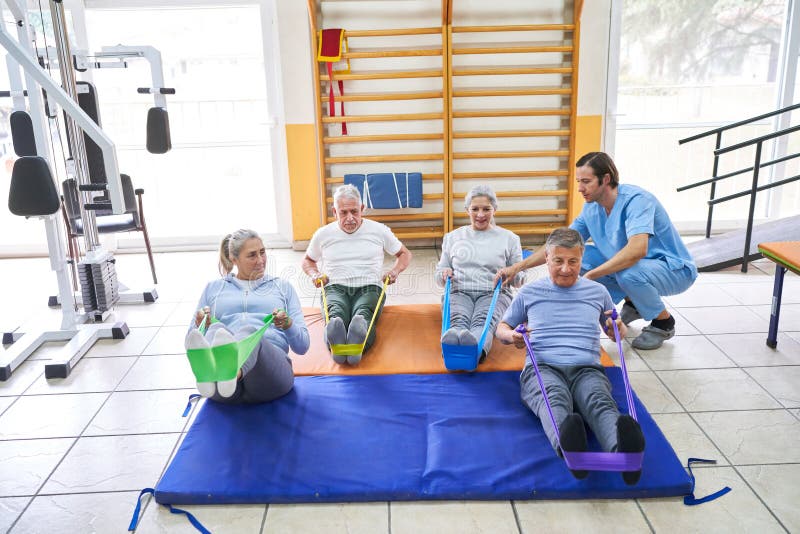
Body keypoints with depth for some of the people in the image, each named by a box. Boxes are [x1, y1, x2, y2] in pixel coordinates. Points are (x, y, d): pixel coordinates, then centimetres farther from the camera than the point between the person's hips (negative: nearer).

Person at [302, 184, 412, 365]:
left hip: (369, 288, 0)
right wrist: (315, 274, 8)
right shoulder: (323, 234, 16)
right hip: (335, 288, 1)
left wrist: (395, 271, 1)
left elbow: (405, 254, 22)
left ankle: (358, 343, -73)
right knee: (336, 314, -39)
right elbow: (307, 260, 31)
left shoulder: (379, 230, 13)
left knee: (363, 313, -40)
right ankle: (336, 343, -73)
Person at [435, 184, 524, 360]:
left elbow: (519, 280, 18)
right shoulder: (452, 237, 24)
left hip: (494, 293, -1)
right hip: (459, 292, 1)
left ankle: (477, 347, -70)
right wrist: (444, 274, -1)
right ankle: (452, 346, -68)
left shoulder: (509, 238, 19)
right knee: (457, 320, -36)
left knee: (483, 321, -37)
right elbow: (440, 277, 25)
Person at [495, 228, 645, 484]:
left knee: (599, 401, -38)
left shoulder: (598, 291, 27)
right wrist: (511, 335, 3)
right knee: (554, 398, -41)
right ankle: (567, 445, -73)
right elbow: (502, 328, 30)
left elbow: (614, 332, 37)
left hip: (587, 369, 2)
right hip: (542, 368, -1)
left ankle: (622, 449, -69)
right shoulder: (529, 292, 23)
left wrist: (619, 329, 9)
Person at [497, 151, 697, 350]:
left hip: (676, 269, -7)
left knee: (629, 272, -38)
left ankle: (664, 322, -6)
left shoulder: (636, 199, -27)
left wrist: (590, 276, -38)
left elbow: (637, 250, -42)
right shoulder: (591, 208, -5)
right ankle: (632, 304, 11)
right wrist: (518, 266, -8)